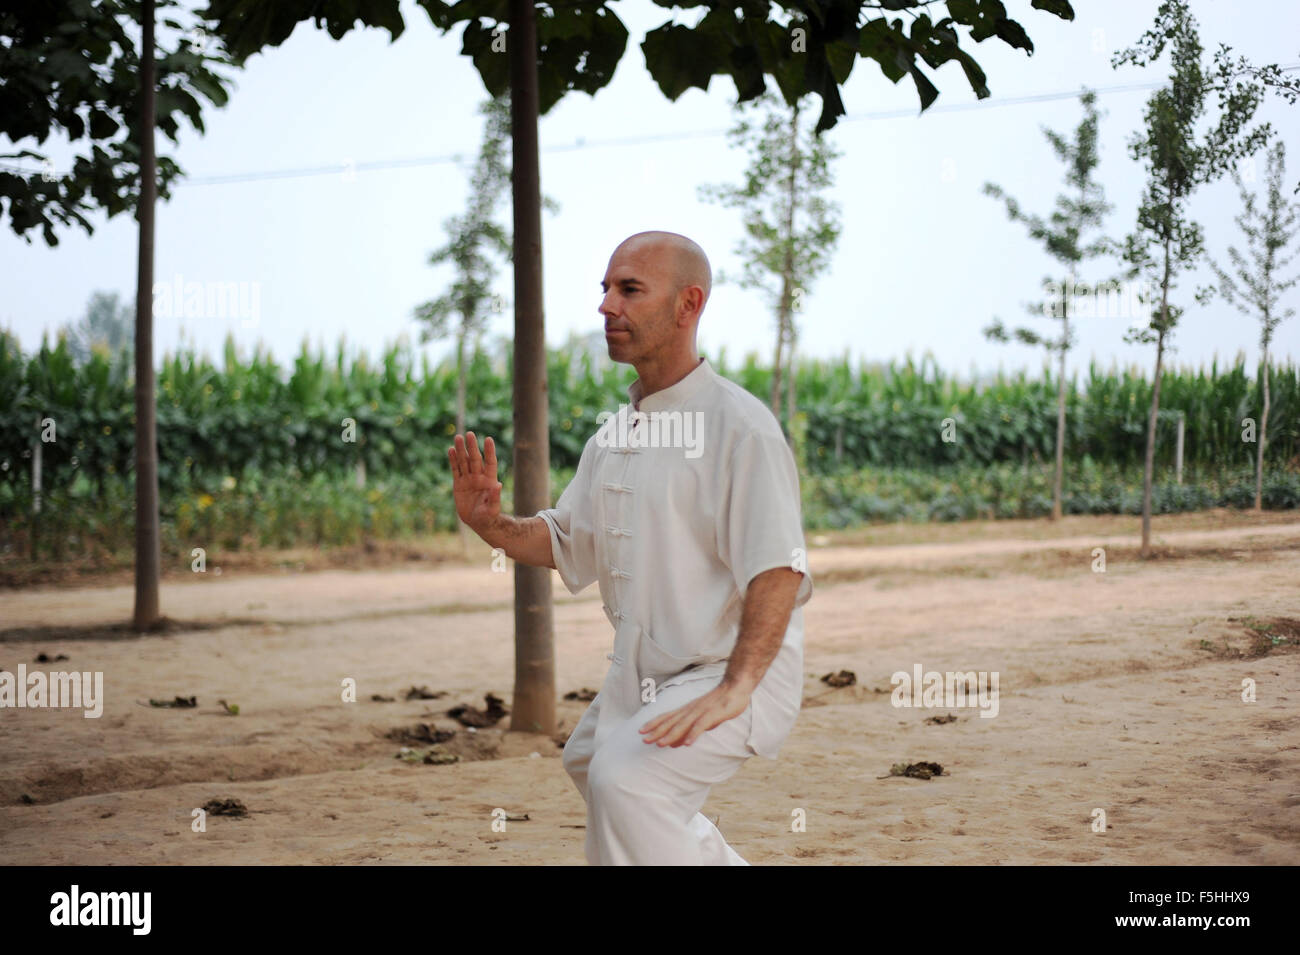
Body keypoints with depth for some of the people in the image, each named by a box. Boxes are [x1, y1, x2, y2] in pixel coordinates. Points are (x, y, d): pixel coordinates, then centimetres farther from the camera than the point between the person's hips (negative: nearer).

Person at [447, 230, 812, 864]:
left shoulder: (739, 425, -18)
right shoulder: (613, 436, 8)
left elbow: (778, 570, -28)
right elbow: (565, 543, 18)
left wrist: (733, 690, -38)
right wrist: (489, 524, -2)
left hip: (740, 676, -10)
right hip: (640, 681, 10)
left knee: (625, 779, -30)